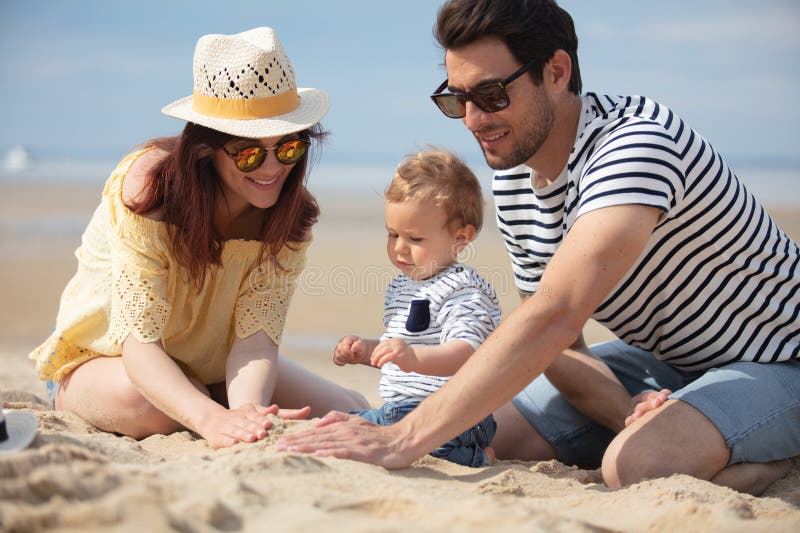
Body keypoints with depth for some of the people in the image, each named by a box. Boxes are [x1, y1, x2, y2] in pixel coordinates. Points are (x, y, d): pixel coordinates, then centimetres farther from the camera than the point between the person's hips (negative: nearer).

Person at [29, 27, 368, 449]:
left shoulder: (290, 214, -17)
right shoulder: (149, 183, -31)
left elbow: (256, 333, -25)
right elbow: (139, 339, -36)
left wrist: (248, 411, -48)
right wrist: (211, 418, -55)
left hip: (214, 369, 4)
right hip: (102, 359, -3)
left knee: (351, 415, -11)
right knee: (150, 406, -38)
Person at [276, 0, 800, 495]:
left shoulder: (638, 140, -32)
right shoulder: (511, 183, -4)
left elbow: (554, 317, -44)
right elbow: (557, 345, -2)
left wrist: (404, 439, -46)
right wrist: (627, 414, -24)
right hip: (663, 363, 8)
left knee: (636, 465, -34)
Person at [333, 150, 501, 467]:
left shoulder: (463, 291, -13)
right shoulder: (401, 287, 18)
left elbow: (464, 352, -29)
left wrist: (414, 357, -44)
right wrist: (365, 350, 15)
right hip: (396, 412, 11)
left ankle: (476, 457, -8)